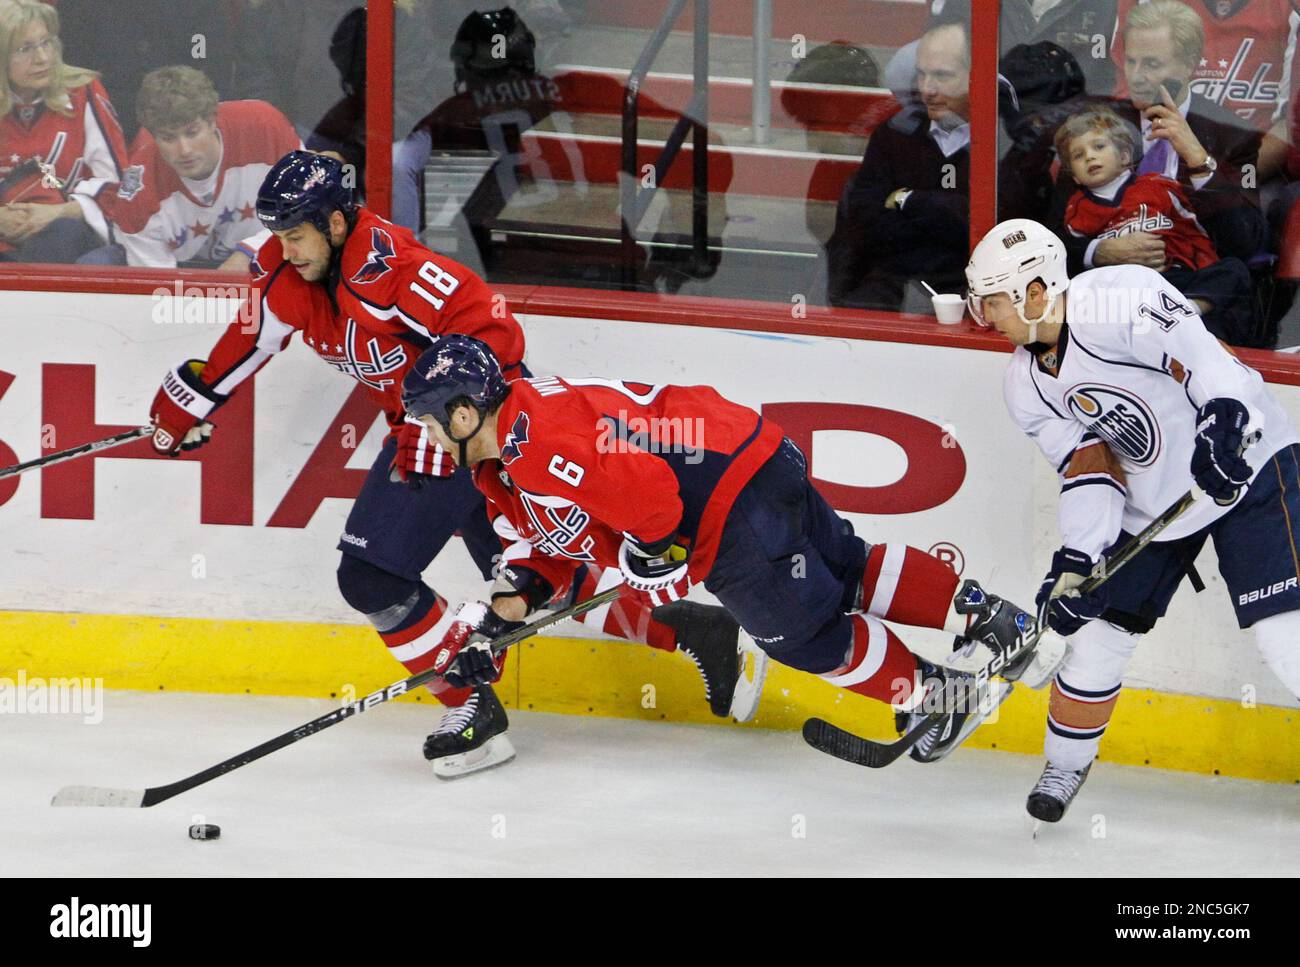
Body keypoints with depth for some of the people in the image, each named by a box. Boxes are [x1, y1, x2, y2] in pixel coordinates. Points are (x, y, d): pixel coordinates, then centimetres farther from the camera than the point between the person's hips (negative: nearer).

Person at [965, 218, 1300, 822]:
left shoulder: (1119, 301, -24)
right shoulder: (1027, 385, 0)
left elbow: (1200, 354, -30)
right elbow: (1089, 466, -4)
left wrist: (1222, 421, -44)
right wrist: (1075, 561, -16)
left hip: (1247, 470, -7)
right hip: (1151, 504, 7)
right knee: (1097, 631, 6)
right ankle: (1065, 765, 25)